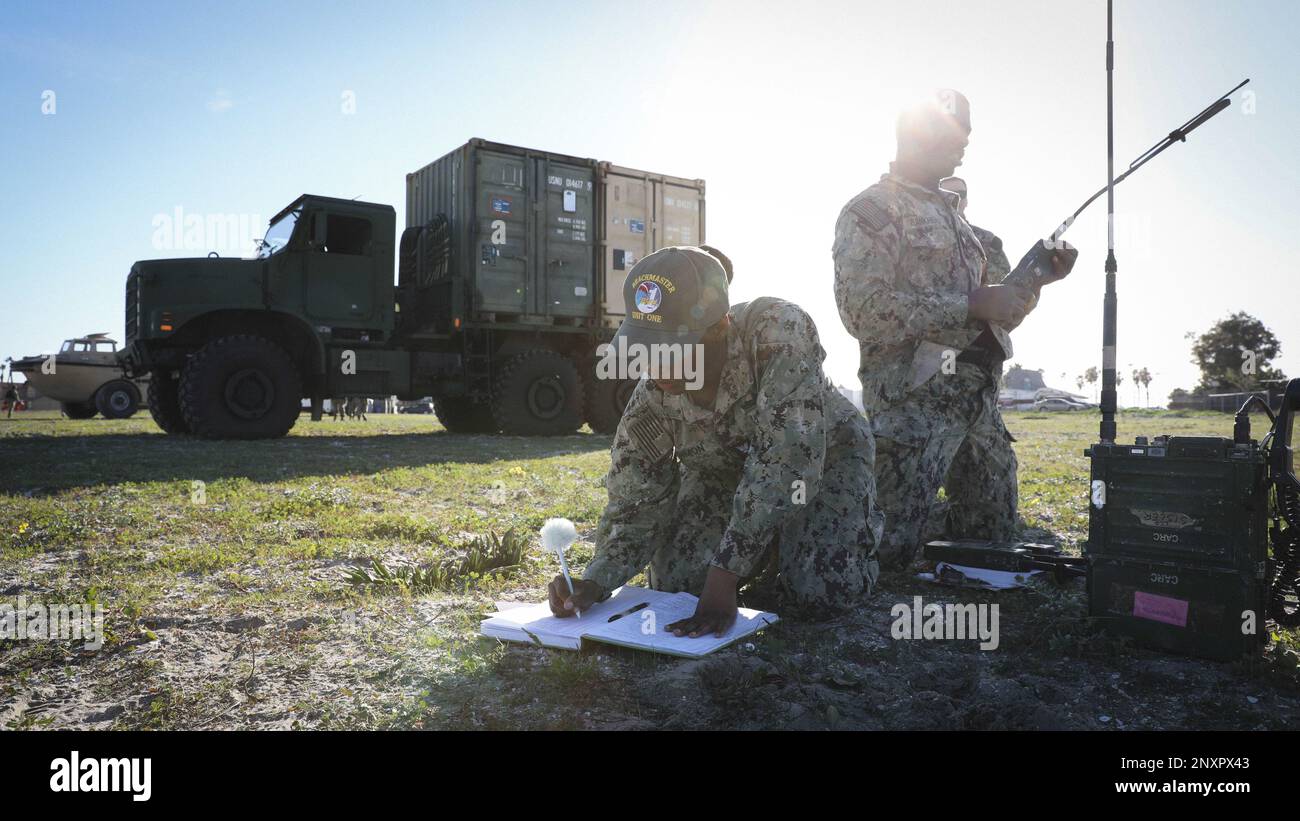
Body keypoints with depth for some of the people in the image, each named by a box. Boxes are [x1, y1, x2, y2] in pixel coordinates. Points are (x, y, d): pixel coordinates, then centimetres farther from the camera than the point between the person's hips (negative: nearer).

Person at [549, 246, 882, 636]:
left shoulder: (779, 331, -39)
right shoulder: (649, 404, -25)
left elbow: (790, 457, -43)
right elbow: (634, 508, -14)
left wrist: (725, 577, -43)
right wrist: (594, 583, -33)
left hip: (824, 452, -3)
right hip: (724, 467, 4)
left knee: (826, 590, -25)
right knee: (674, 581, -14)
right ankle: (768, 548, 15)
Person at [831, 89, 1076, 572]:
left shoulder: (953, 215, 24)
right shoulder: (871, 210, -2)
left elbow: (991, 316, 27)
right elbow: (864, 311, -17)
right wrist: (973, 305, -17)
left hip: (981, 399, 8)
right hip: (913, 400, -8)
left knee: (993, 539, 12)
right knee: (892, 547, -9)